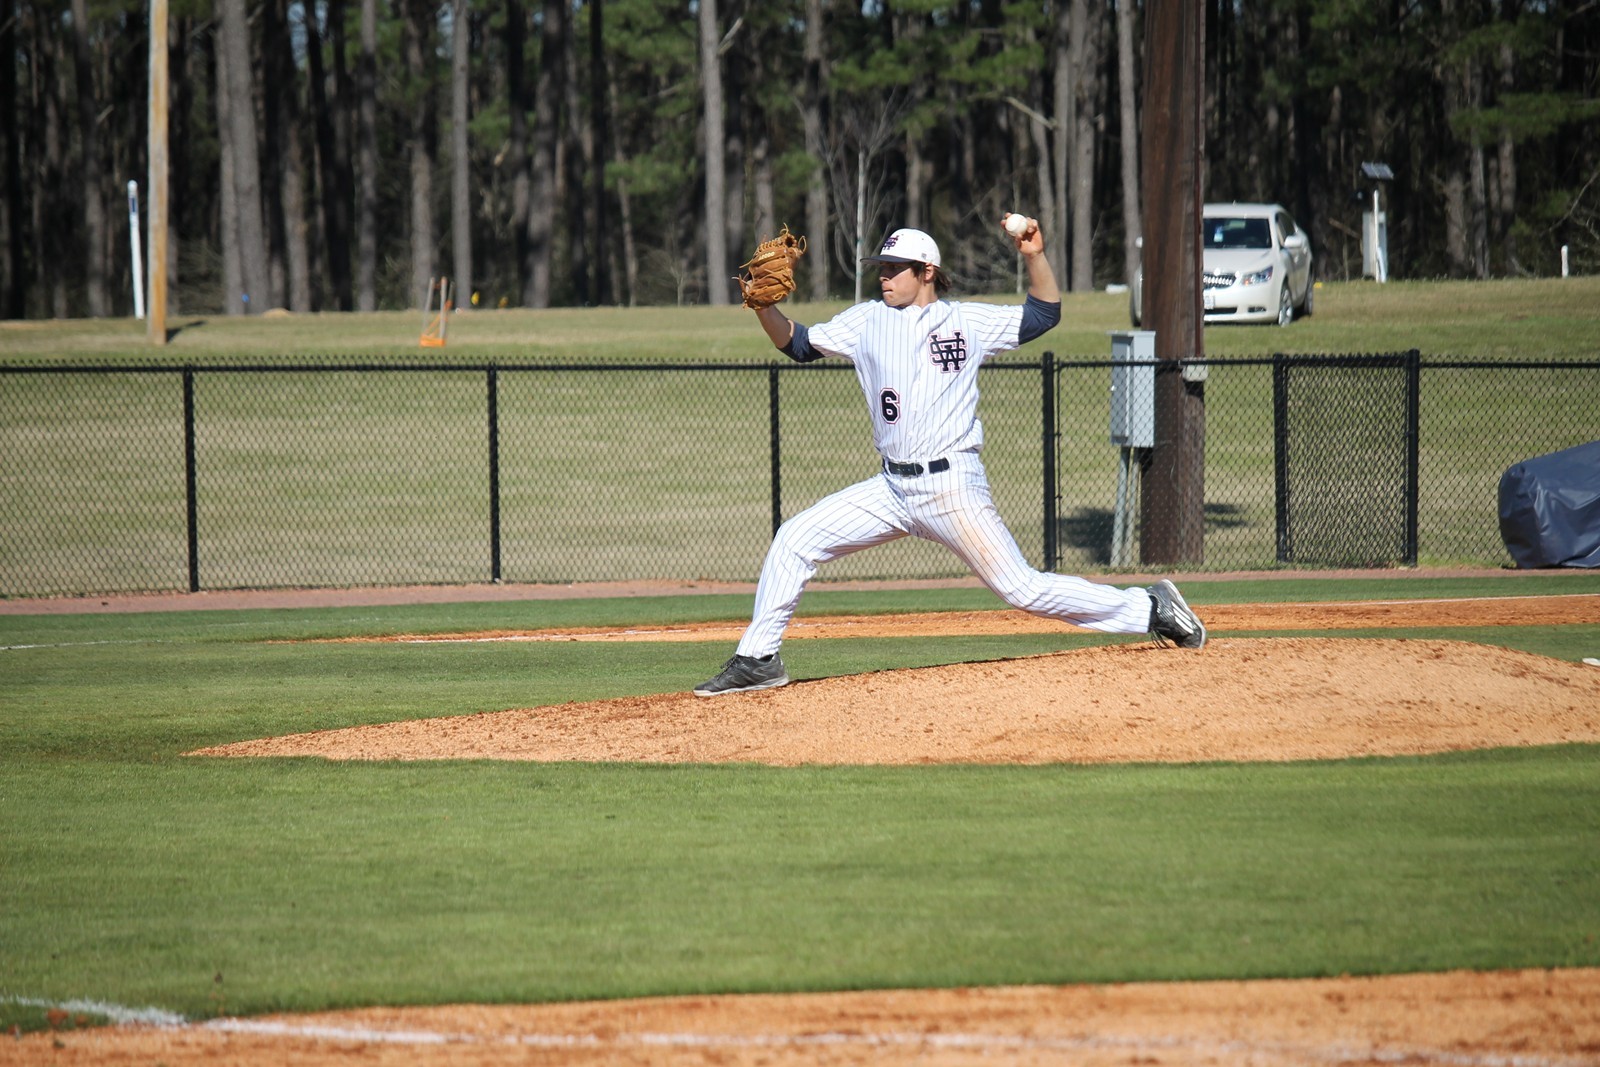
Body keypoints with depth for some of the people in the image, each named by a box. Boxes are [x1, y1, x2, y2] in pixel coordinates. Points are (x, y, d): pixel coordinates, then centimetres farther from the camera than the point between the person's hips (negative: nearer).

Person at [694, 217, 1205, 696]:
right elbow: (799, 343, 8)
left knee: (1023, 589, -10)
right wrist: (765, 307, -10)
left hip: (952, 487, -5)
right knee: (794, 540, -3)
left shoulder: (967, 321, 3)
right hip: (891, 488, 5)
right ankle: (758, 660, 5)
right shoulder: (868, 321, 10)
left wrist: (1034, 255, -8)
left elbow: (1044, 314, 6)